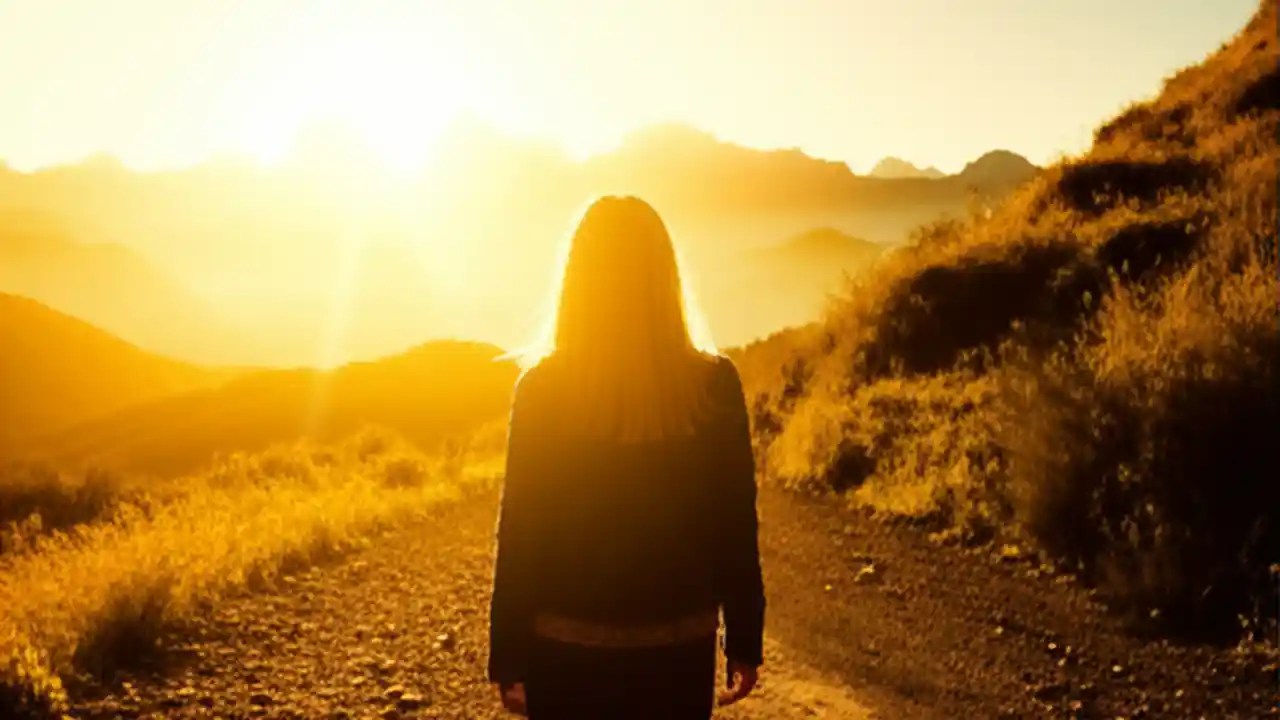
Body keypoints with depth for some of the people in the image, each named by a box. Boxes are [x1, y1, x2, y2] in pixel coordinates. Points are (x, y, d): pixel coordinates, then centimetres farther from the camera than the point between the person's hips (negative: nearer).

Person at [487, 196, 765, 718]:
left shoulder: (543, 389, -10)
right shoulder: (713, 385, -8)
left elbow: (519, 530, -7)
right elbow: (735, 528, -3)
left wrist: (507, 655, 2)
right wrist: (744, 642, 8)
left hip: (566, 646, -1)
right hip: (677, 645, 1)